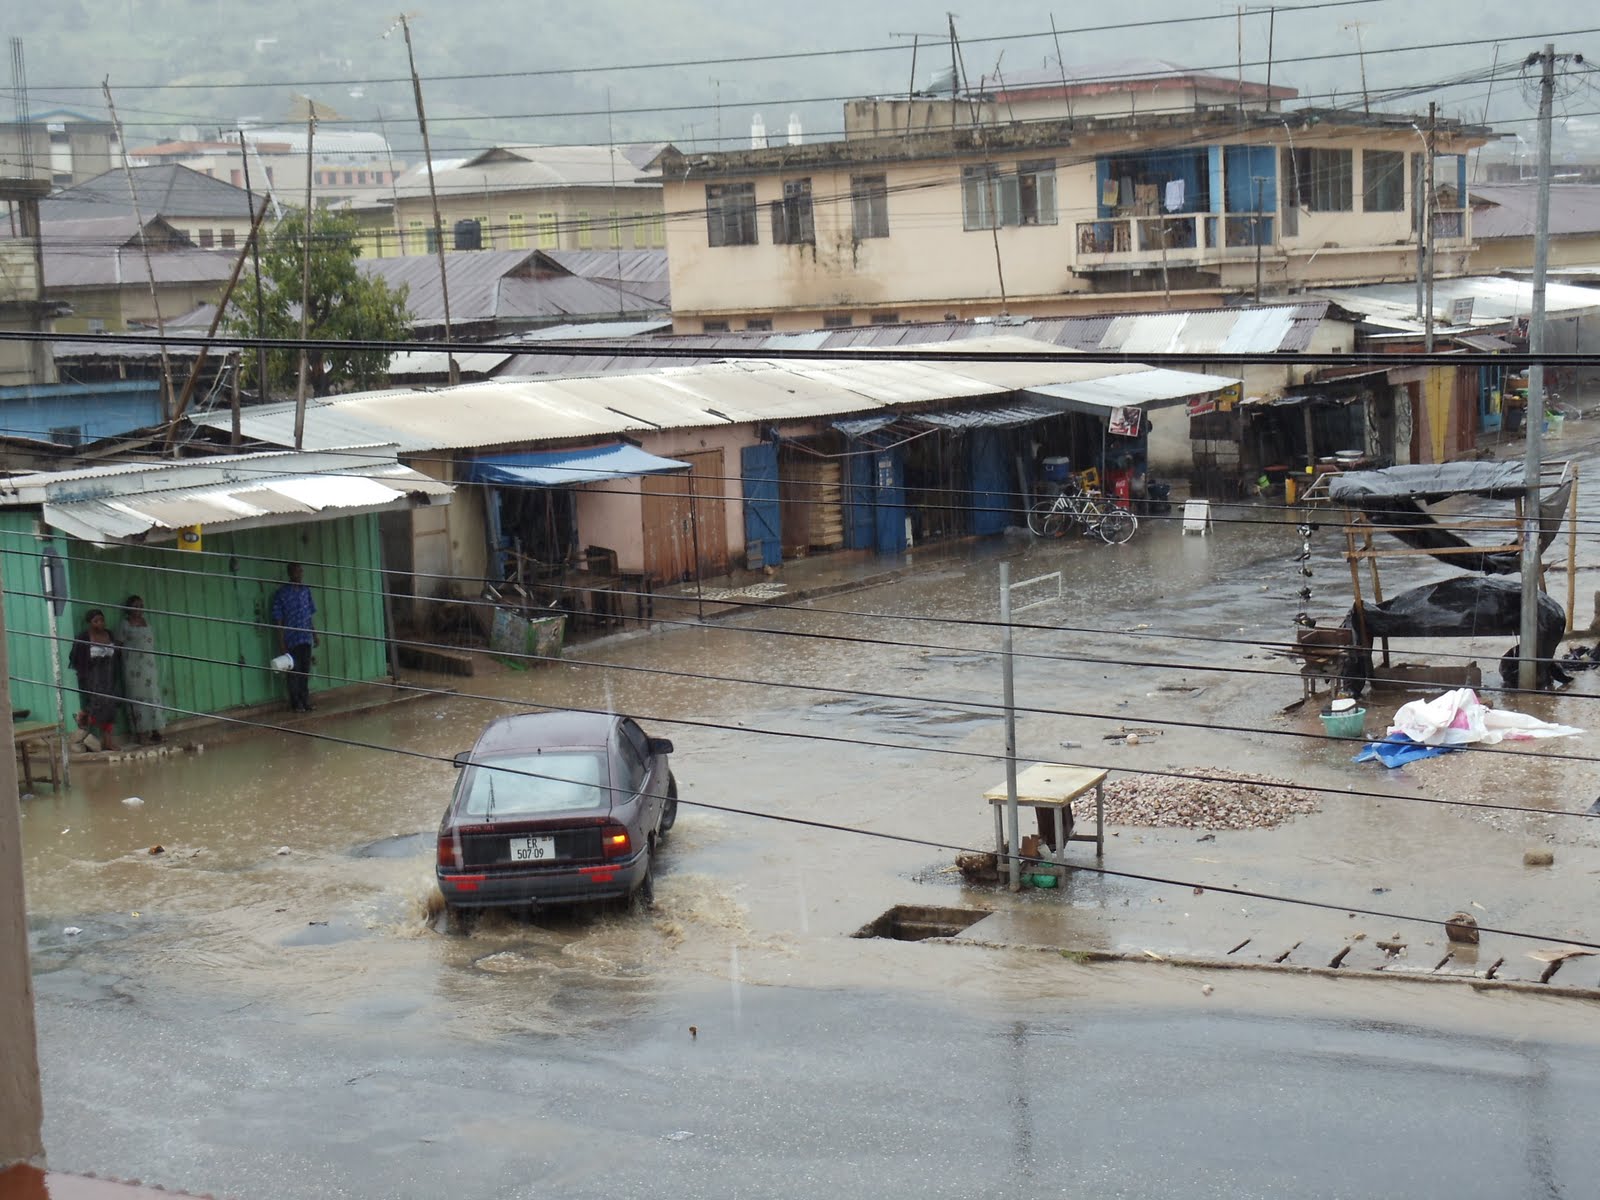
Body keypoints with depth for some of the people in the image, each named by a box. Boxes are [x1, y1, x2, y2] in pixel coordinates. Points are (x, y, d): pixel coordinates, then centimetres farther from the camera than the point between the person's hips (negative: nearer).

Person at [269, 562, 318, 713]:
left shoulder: (305, 591, 9)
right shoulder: (281, 593, -5)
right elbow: (278, 619, -6)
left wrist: (314, 634, 13)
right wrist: (281, 641, -10)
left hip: (306, 638, 4)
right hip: (291, 639, -4)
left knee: (305, 671, 8)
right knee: (294, 672, 0)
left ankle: (305, 701, 16)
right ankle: (296, 704, 6)